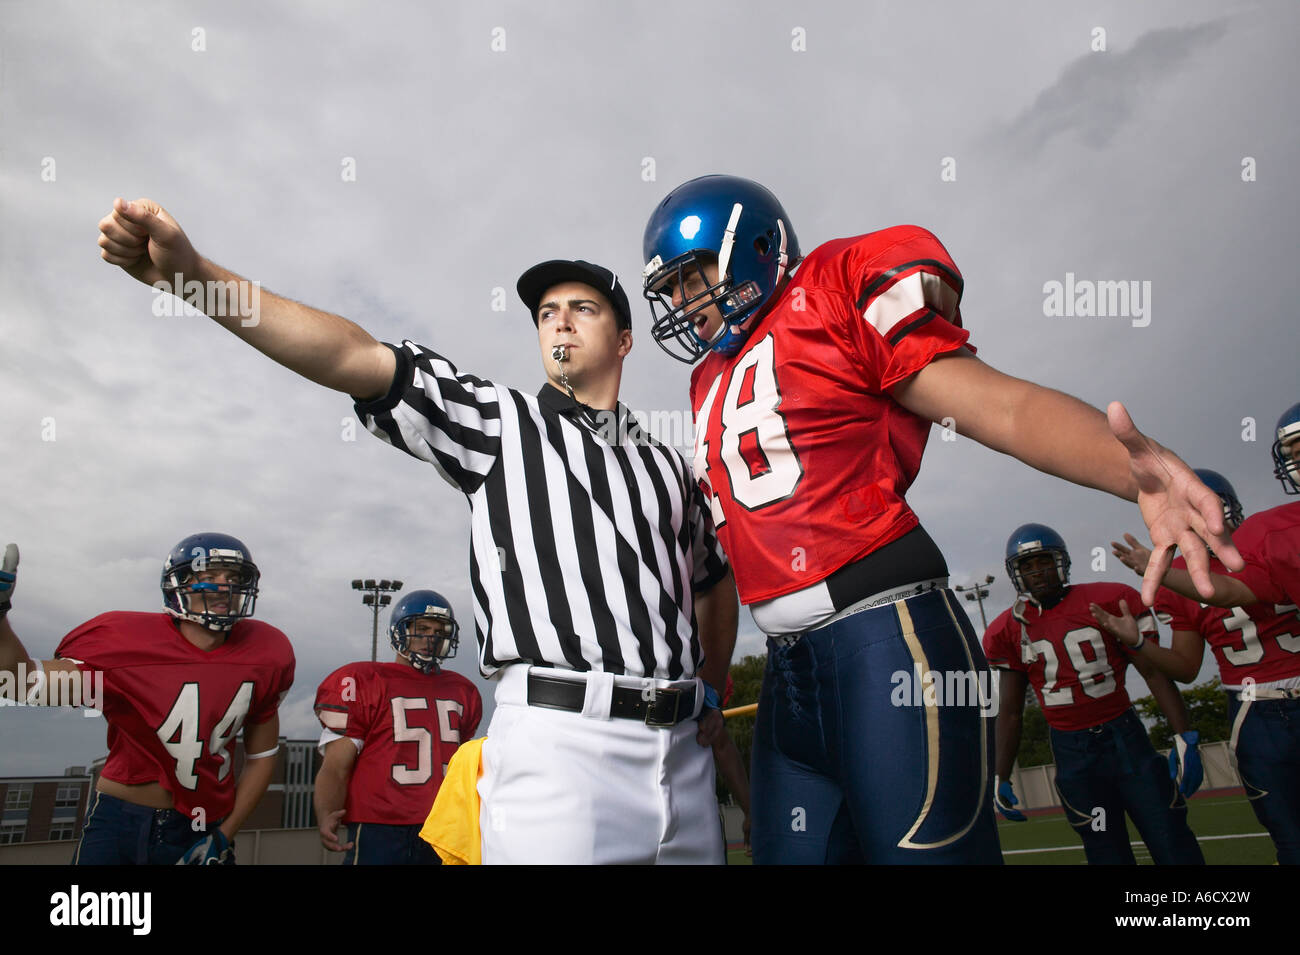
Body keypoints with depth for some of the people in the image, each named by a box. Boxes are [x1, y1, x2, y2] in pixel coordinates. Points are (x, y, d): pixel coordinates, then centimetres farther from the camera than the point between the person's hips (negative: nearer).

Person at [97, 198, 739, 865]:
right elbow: (356, 359, -6)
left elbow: (715, 579, 31)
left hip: (680, 747, 5)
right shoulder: (498, 423, 7)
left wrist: (711, 693, 20)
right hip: (558, 734, -5)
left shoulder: (666, 465, 20)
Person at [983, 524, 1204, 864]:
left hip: (1124, 734, -1)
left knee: (1175, 848, 0)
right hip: (1071, 751, 1)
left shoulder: (1108, 603, -5)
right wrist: (1001, 778, 6)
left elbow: (1155, 673, -2)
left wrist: (1185, 739, -9)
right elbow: (1010, 711, 8)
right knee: (1108, 854, 3)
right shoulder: (1012, 629, 1)